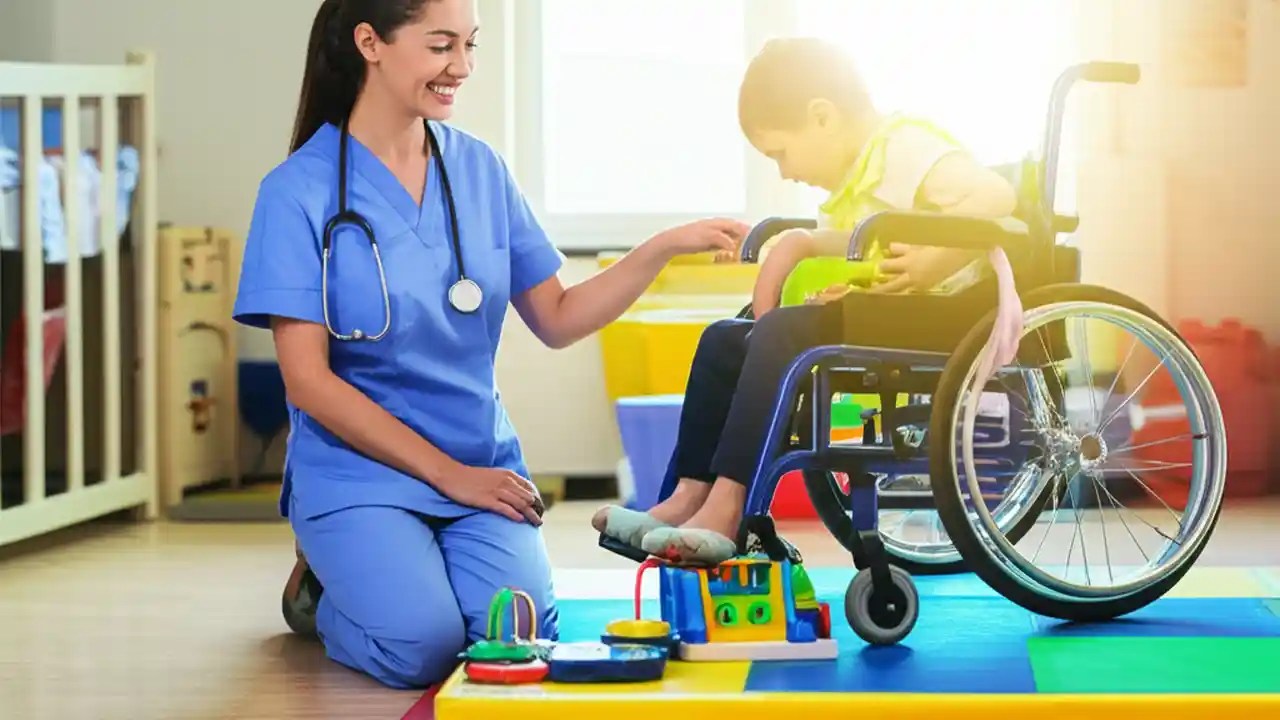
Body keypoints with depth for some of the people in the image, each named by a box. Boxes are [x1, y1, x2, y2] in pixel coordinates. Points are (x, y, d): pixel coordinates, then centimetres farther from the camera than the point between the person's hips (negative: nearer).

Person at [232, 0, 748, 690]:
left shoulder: (480, 169, 6)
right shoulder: (300, 191, -8)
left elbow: (556, 320, 10)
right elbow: (308, 380, -11)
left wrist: (664, 246, -4)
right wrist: (448, 473, -12)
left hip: (481, 463, 4)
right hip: (360, 471, -4)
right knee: (422, 645, -27)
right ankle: (317, 591, 6)